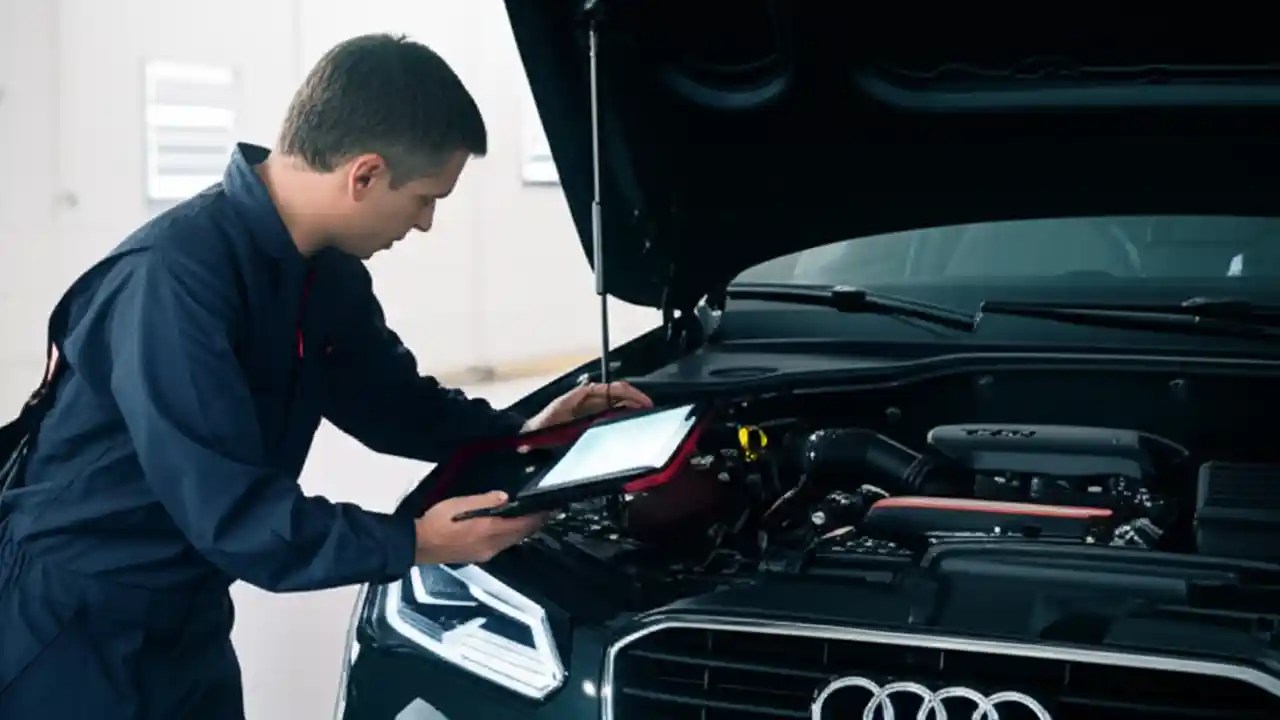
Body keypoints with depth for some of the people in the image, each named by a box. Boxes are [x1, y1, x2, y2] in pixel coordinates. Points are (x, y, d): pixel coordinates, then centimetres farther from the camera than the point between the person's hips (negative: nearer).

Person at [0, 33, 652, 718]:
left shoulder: (326, 272, -1)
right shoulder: (173, 278, -29)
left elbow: (388, 398, 17)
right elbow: (228, 510, -29)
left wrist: (519, 433, 6)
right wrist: (416, 542, -25)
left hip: (185, 616, 8)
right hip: (68, 624, -8)